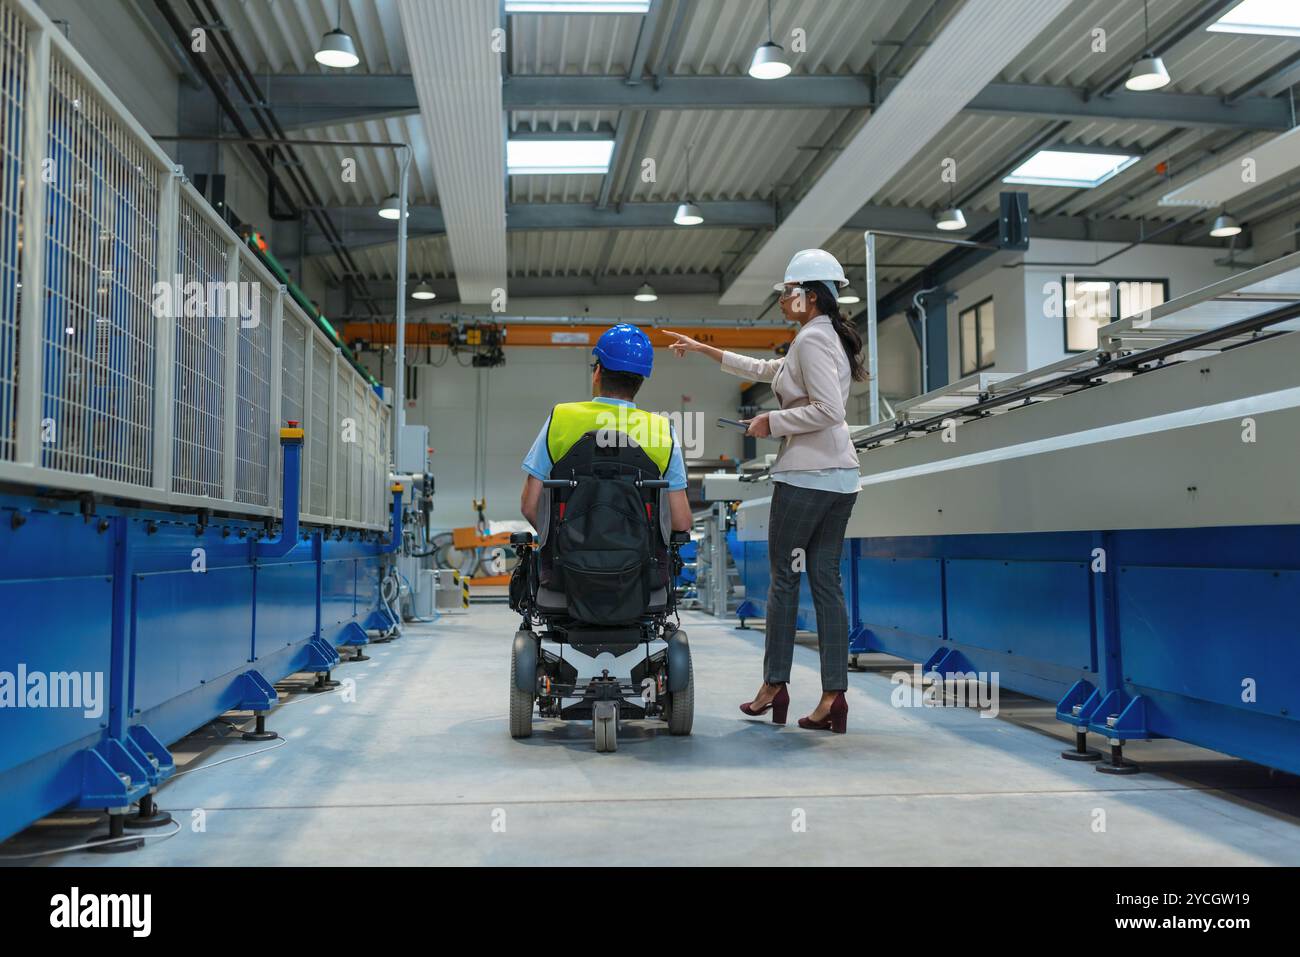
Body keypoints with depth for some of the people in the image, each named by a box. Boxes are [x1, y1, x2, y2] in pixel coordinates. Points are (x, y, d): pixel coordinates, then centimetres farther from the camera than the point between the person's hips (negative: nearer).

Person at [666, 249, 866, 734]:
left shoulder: (812, 339, -11)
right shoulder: (828, 338, 19)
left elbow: (828, 409, -23)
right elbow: (766, 369, 31)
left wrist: (772, 421, -10)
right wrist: (705, 350, 34)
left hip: (805, 476, -9)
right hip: (840, 476, 9)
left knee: (784, 578, 2)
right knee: (826, 581, 6)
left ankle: (774, 686, 11)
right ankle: (833, 695, 5)